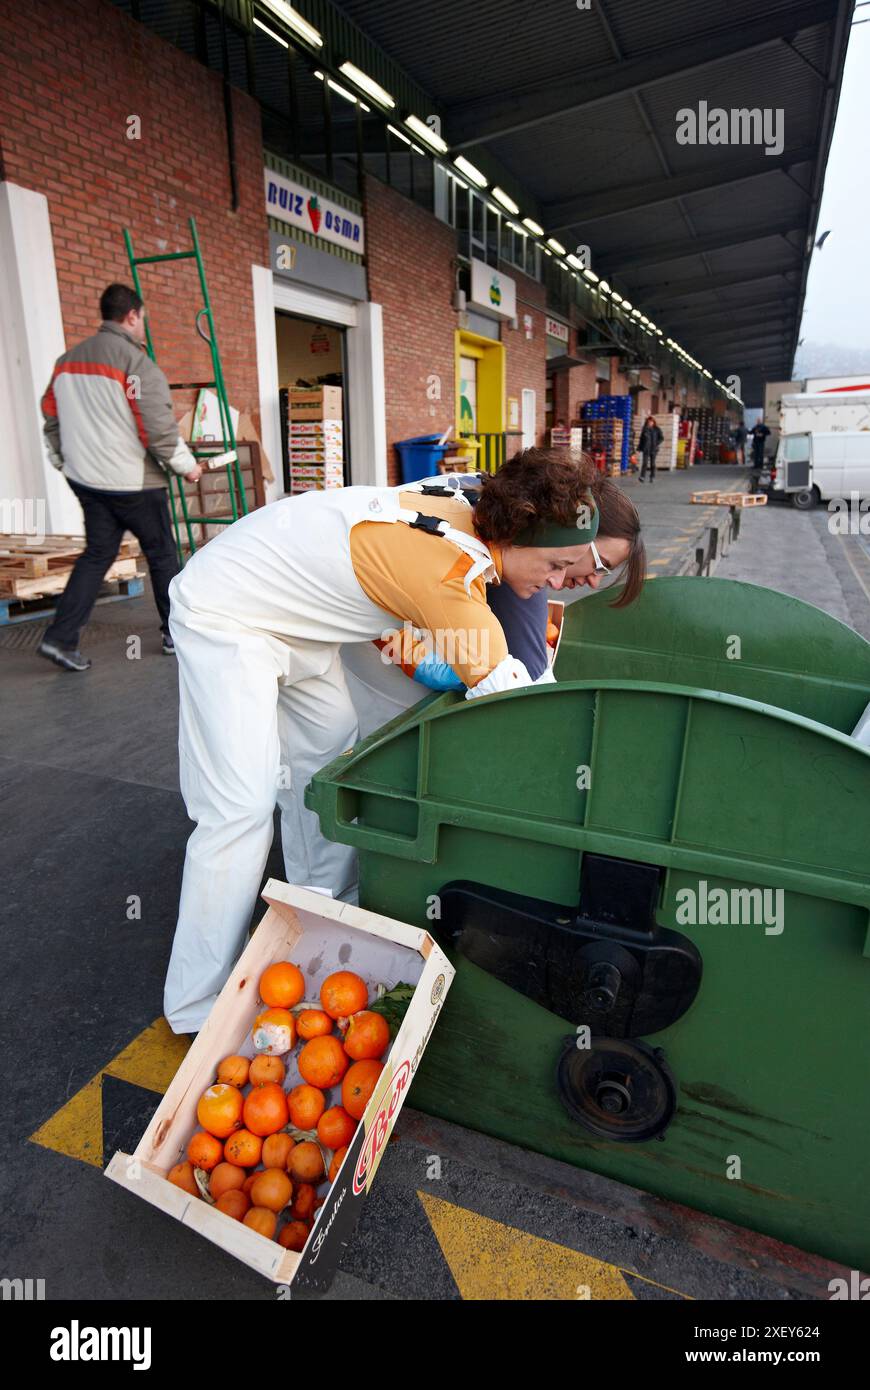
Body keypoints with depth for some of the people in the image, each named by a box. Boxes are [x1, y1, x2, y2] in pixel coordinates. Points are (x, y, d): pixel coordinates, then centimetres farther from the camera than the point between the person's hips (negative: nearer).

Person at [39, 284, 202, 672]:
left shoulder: (67, 360, 11)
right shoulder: (136, 361, -12)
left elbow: (52, 419, 16)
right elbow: (159, 427, -17)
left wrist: (65, 460, 28)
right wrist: (186, 465, -3)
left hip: (85, 479, 7)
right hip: (133, 481, -7)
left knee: (97, 554, 12)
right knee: (161, 554, 8)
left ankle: (60, 637, 4)